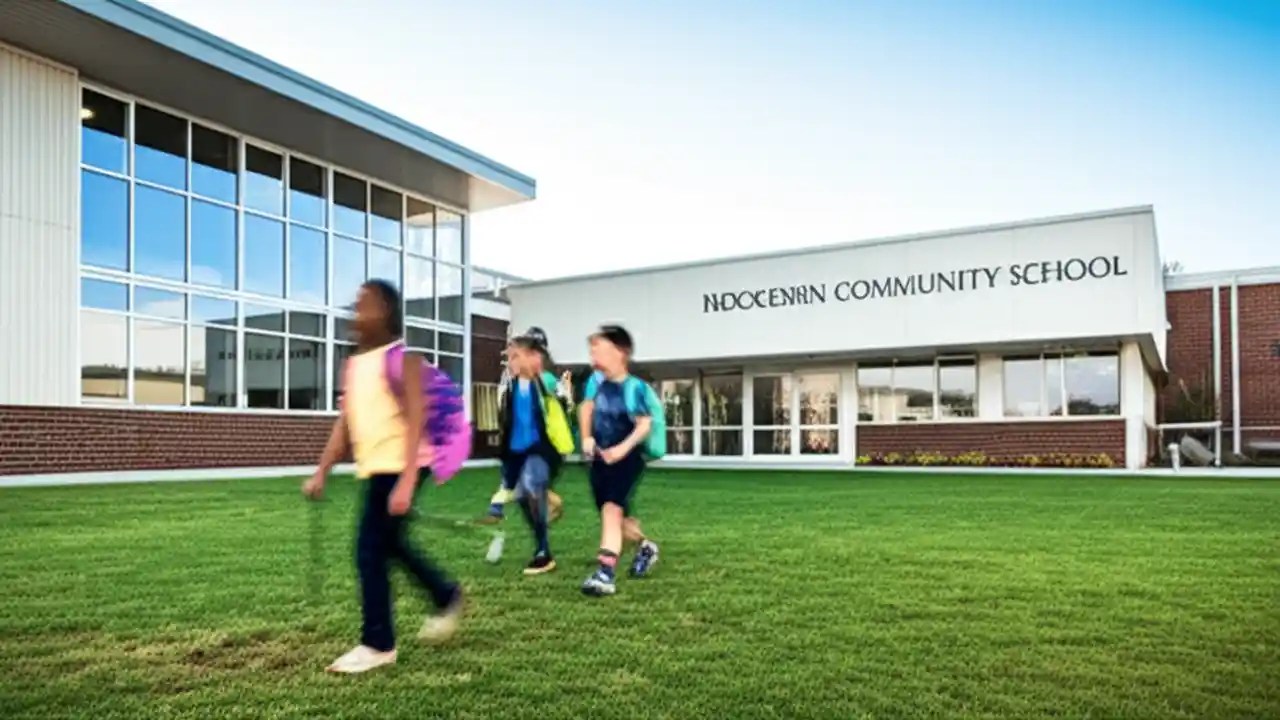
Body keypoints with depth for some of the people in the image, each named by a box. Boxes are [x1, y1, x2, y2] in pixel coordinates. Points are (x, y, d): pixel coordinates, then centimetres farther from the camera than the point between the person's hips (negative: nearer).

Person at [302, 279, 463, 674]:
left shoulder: (402, 358, -13)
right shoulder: (353, 364, 12)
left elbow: (415, 422, -20)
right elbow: (344, 423, 16)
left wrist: (407, 482, -27)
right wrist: (321, 473, 11)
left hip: (398, 468, -9)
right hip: (373, 468, 9)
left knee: (370, 550, -7)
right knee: (391, 545, 19)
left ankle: (378, 644, 8)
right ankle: (446, 597, 38)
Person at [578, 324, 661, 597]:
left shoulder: (632, 387, -16)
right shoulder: (597, 380, 1)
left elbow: (645, 424, -18)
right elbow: (586, 408, 14)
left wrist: (623, 448, -28)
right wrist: (586, 438, 0)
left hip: (626, 459, -6)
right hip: (600, 458, 6)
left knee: (612, 508, -21)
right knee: (616, 515, 14)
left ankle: (606, 573, -23)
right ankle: (645, 547, 43)